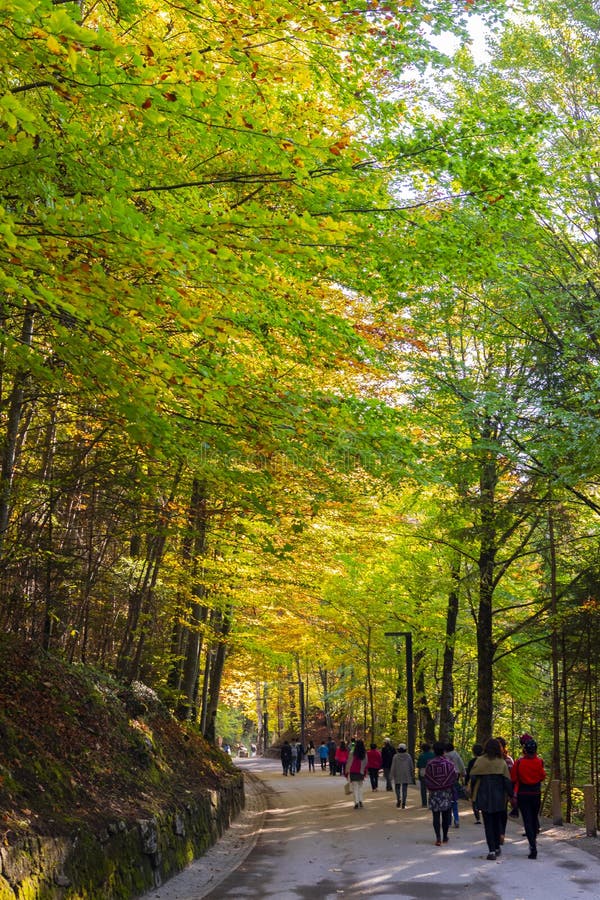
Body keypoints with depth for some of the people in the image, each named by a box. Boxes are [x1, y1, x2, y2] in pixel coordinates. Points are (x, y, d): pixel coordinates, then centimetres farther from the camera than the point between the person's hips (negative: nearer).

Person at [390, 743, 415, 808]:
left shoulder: (395, 756, -8)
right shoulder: (408, 756, -3)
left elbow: (393, 767, -7)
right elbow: (412, 766, 3)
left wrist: (391, 776, -1)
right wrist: (412, 775, 13)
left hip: (397, 776, -1)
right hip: (406, 776, 1)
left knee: (397, 788, 14)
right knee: (404, 789, 5)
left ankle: (398, 800, -6)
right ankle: (403, 804, 1)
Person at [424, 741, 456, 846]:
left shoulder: (430, 764, -7)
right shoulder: (449, 763, -7)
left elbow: (426, 779, -4)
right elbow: (454, 777, -5)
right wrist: (450, 787, 11)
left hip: (434, 793, 0)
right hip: (447, 792, 0)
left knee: (436, 816, 2)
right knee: (446, 816, 12)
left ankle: (438, 837, -9)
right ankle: (445, 837, 19)